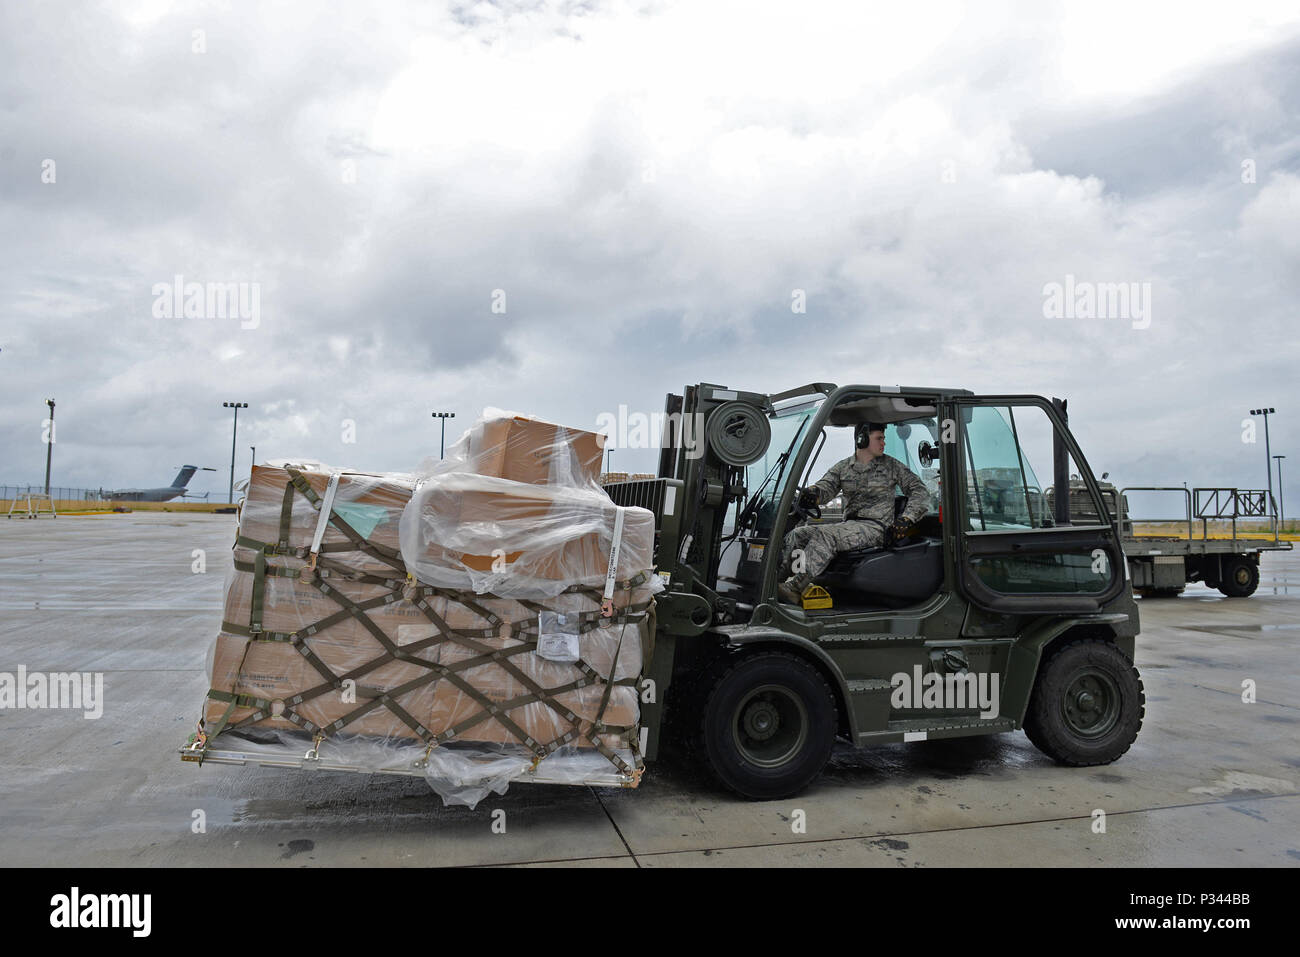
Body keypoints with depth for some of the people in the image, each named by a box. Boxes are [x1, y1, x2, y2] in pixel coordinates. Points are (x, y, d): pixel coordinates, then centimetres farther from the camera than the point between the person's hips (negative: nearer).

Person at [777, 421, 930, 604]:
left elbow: (920, 491, 8)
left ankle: (795, 588, -42)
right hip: (848, 524, 5)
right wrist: (813, 492, -28)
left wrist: (906, 519, -8)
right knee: (797, 534, -17)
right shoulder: (842, 467, 15)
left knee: (825, 535, -32)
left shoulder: (891, 466, 9)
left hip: (875, 526, -5)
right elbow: (826, 486, -1)